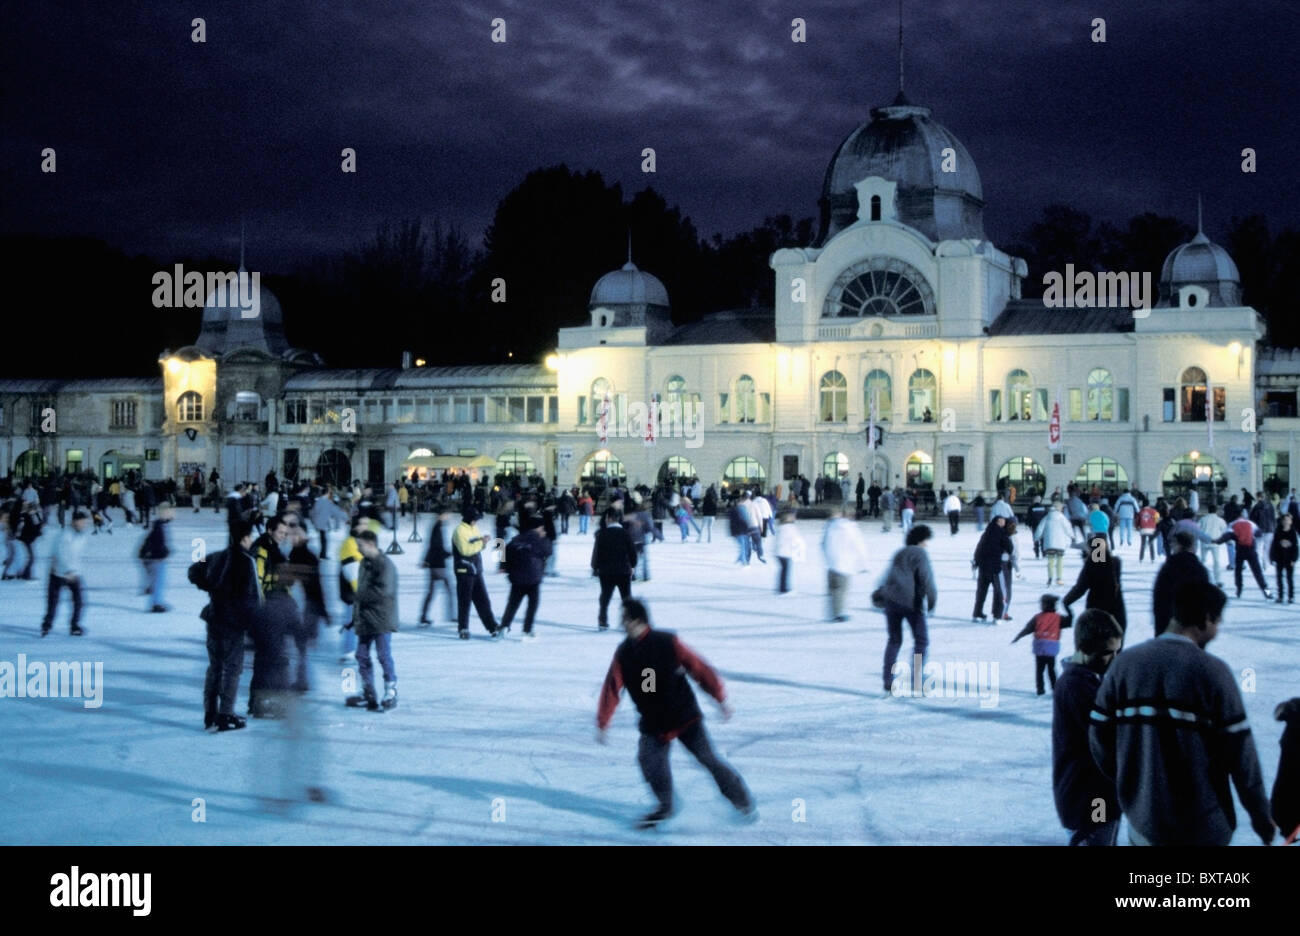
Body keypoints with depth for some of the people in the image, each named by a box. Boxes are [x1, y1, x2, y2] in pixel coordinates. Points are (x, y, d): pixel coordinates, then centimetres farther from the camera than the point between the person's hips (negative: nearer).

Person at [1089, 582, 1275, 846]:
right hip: (1203, 827, -3)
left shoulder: (1125, 663, -3)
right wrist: (1261, 816, 1)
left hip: (1142, 822, 3)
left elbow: (1099, 737, 1)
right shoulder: (1213, 671, -13)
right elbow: (1240, 753, -11)